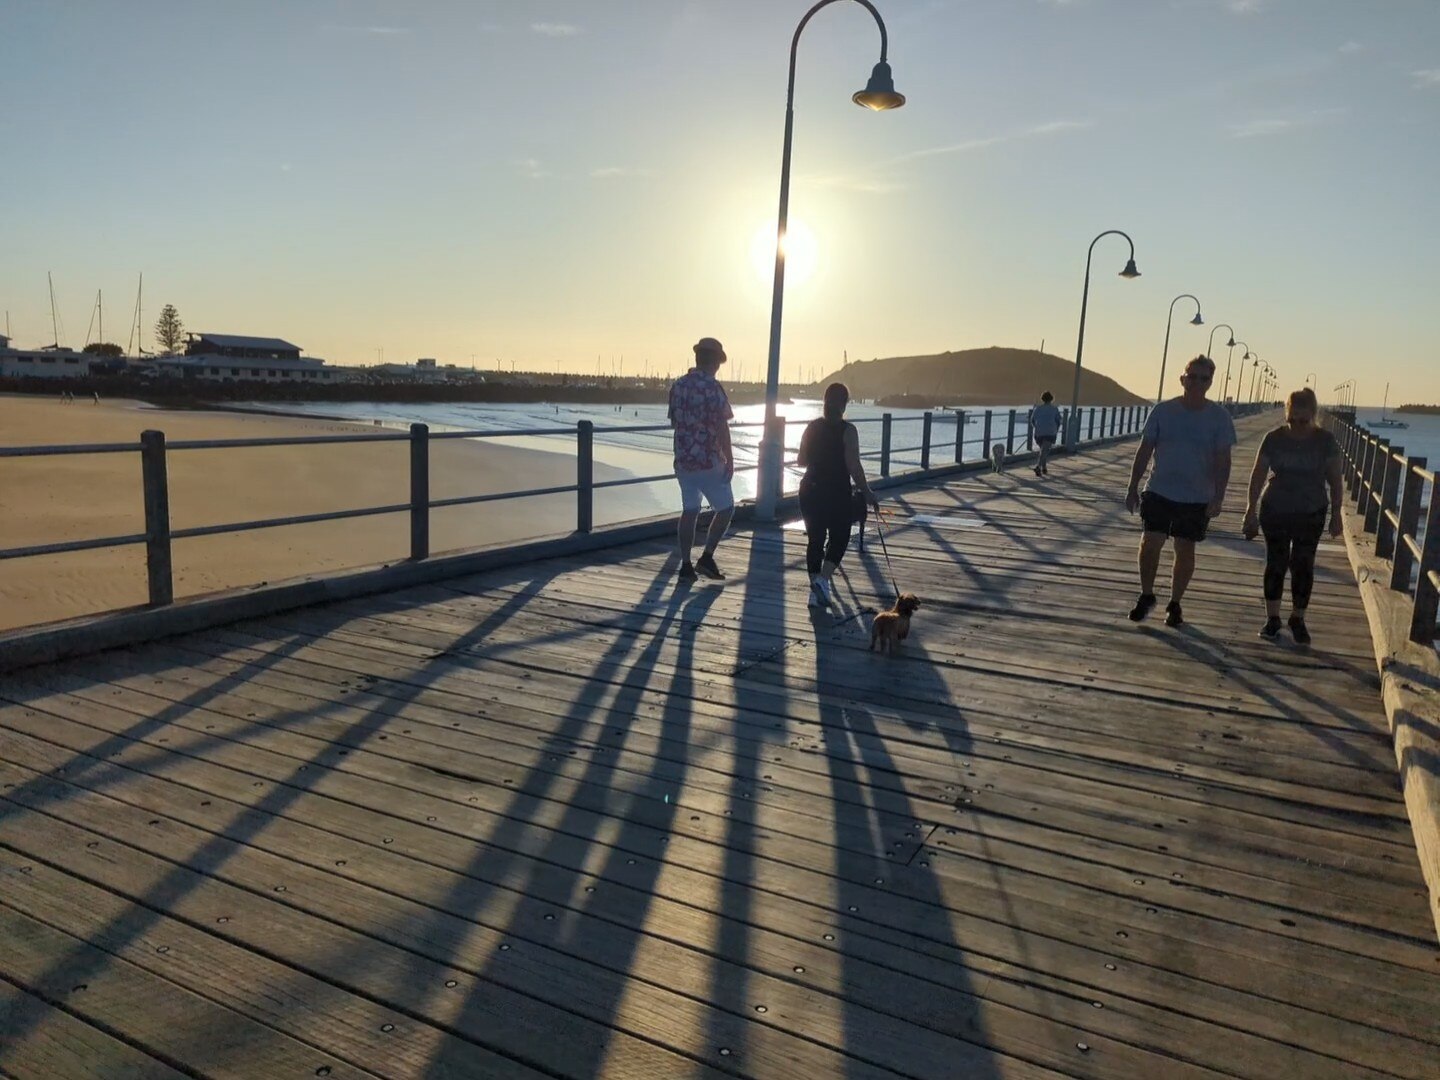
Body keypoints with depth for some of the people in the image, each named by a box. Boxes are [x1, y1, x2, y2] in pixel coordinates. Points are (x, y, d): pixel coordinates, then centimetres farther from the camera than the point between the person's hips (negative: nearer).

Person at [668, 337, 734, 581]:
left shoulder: (677, 385, 7)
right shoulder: (713, 387, -13)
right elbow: (722, 428, -15)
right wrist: (730, 460, -8)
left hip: (682, 460, 6)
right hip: (708, 462, -6)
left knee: (689, 511, 11)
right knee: (725, 508, 9)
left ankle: (686, 566, 9)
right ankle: (706, 558, 2)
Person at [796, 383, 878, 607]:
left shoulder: (812, 427, 3)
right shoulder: (847, 430, -11)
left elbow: (801, 461, 10)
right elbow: (854, 466, -15)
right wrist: (867, 492, -5)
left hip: (810, 490, 4)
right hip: (837, 493, -4)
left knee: (815, 539, 12)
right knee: (838, 539, 11)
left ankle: (816, 591, 14)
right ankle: (823, 579, -10)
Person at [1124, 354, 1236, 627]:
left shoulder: (1219, 417, -3)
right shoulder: (1163, 411, -1)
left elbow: (1222, 460, -4)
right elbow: (1144, 451, 3)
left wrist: (1218, 497, -13)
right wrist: (1133, 487, 1)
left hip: (1197, 499, 0)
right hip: (1159, 492, 0)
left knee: (1185, 551, 7)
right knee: (1150, 544, -8)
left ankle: (1174, 603, 24)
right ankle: (1146, 596, 14)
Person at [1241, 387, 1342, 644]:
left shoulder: (1325, 441, -5)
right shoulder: (1274, 439, -6)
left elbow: (1334, 479, 1)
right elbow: (1258, 475, -1)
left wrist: (1336, 513, 0)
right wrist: (1251, 510, -3)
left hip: (1311, 515, 0)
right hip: (1274, 512, 0)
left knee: (1303, 566, 3)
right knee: (1276, 564, 4)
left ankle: (1298, 619, 16)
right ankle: (1272, 618, 14)